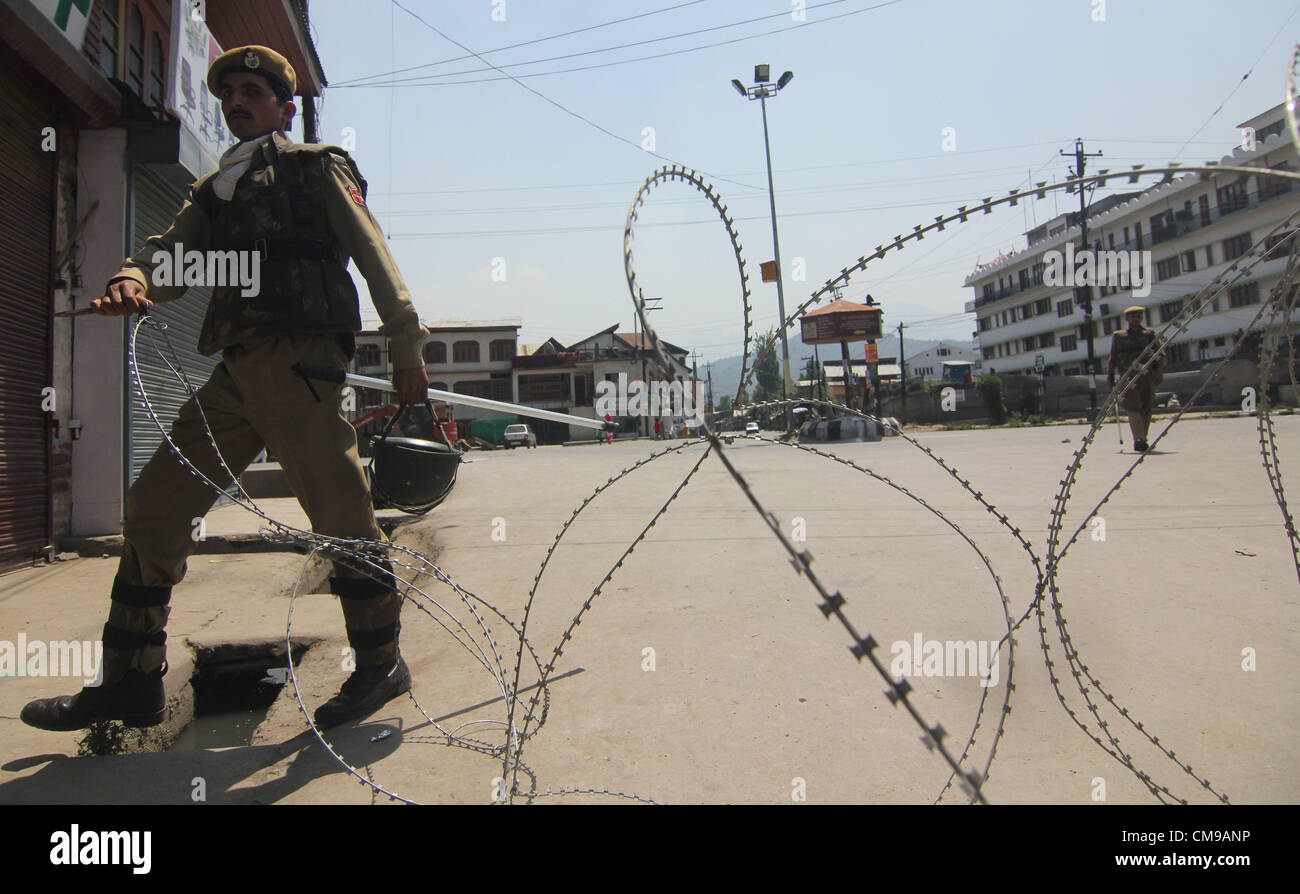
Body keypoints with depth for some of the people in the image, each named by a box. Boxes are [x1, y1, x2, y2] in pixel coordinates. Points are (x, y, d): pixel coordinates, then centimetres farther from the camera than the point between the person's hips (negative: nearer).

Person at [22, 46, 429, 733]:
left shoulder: (317, 168, 12)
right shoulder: (213, 192, 28)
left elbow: (373, 256, 2)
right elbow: (171, 256, 15)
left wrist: (406, 347, -9)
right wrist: (131, 281, -10)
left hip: (300, 359, -6)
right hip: (234, 373, 7)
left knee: (339, 513, -8)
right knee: (154, 504, 5)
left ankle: (380, 664, 8)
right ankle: (131, 684, 16)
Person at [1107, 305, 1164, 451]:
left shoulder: (1149, 334, 15)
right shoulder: (1118, 336, 15)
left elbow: (1159, 354, 6)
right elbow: (1113, 358, 15)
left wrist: (1159, 371, -8)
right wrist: (1110, 375, 6)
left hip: (1147, 374, 2)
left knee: (1147, 408, 1)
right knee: (1133, 407, -15)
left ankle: (1143, 439, 11)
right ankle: (1139, 439, -23)